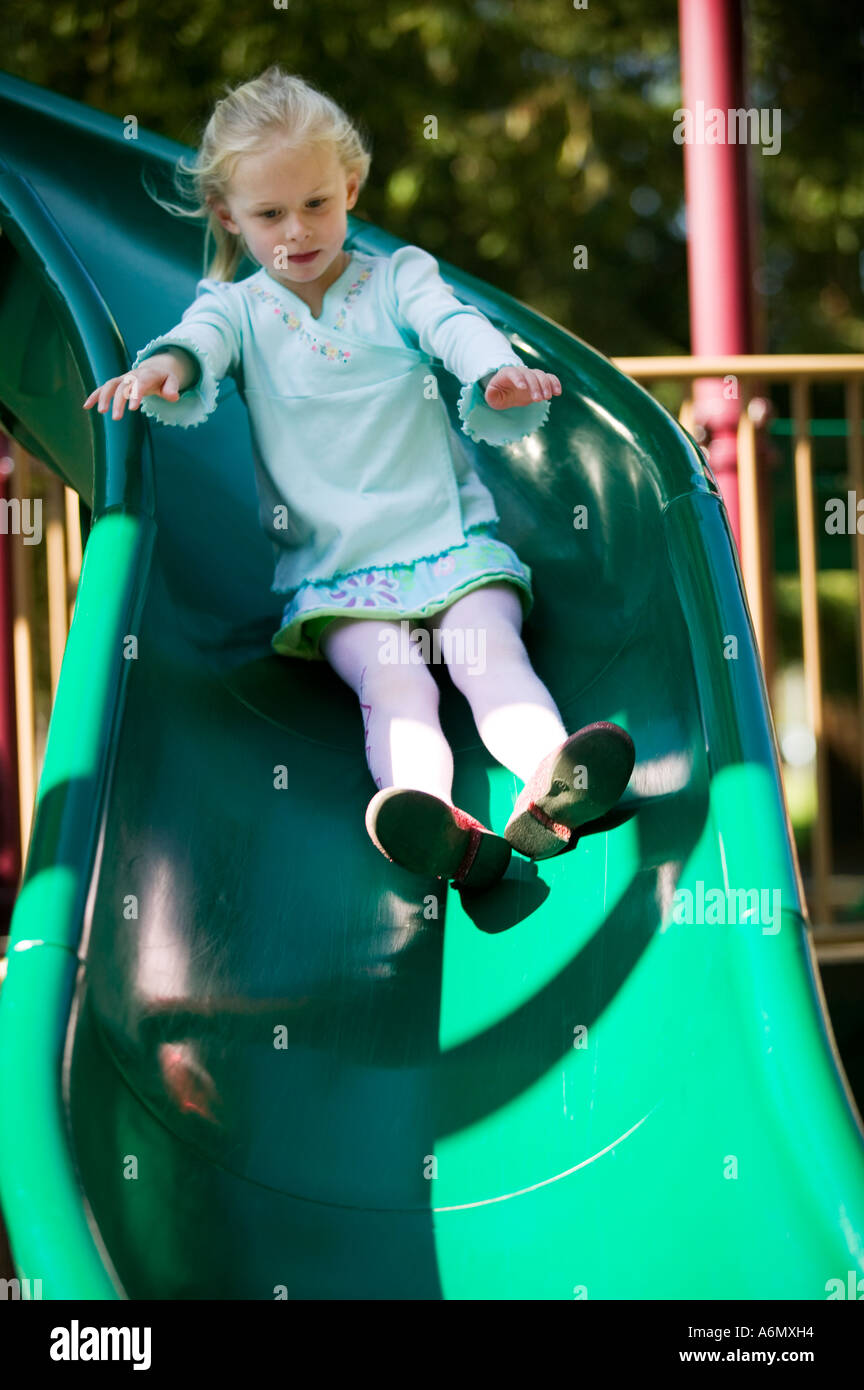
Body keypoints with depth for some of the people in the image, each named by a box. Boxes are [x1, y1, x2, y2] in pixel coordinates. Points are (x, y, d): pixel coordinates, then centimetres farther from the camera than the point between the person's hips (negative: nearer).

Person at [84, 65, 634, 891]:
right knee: (392, 681, -28)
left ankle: (549, 775, -51)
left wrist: (501, 373, -34)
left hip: (450, 538, 2)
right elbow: (204, 337, -12)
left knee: (493, 653, -26)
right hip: (333, 570, -1)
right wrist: (167, 366, -39)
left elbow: (454, 325, -8)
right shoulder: (237, 307, 12)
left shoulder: (399, 279, 13)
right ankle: (432, 820, -55)